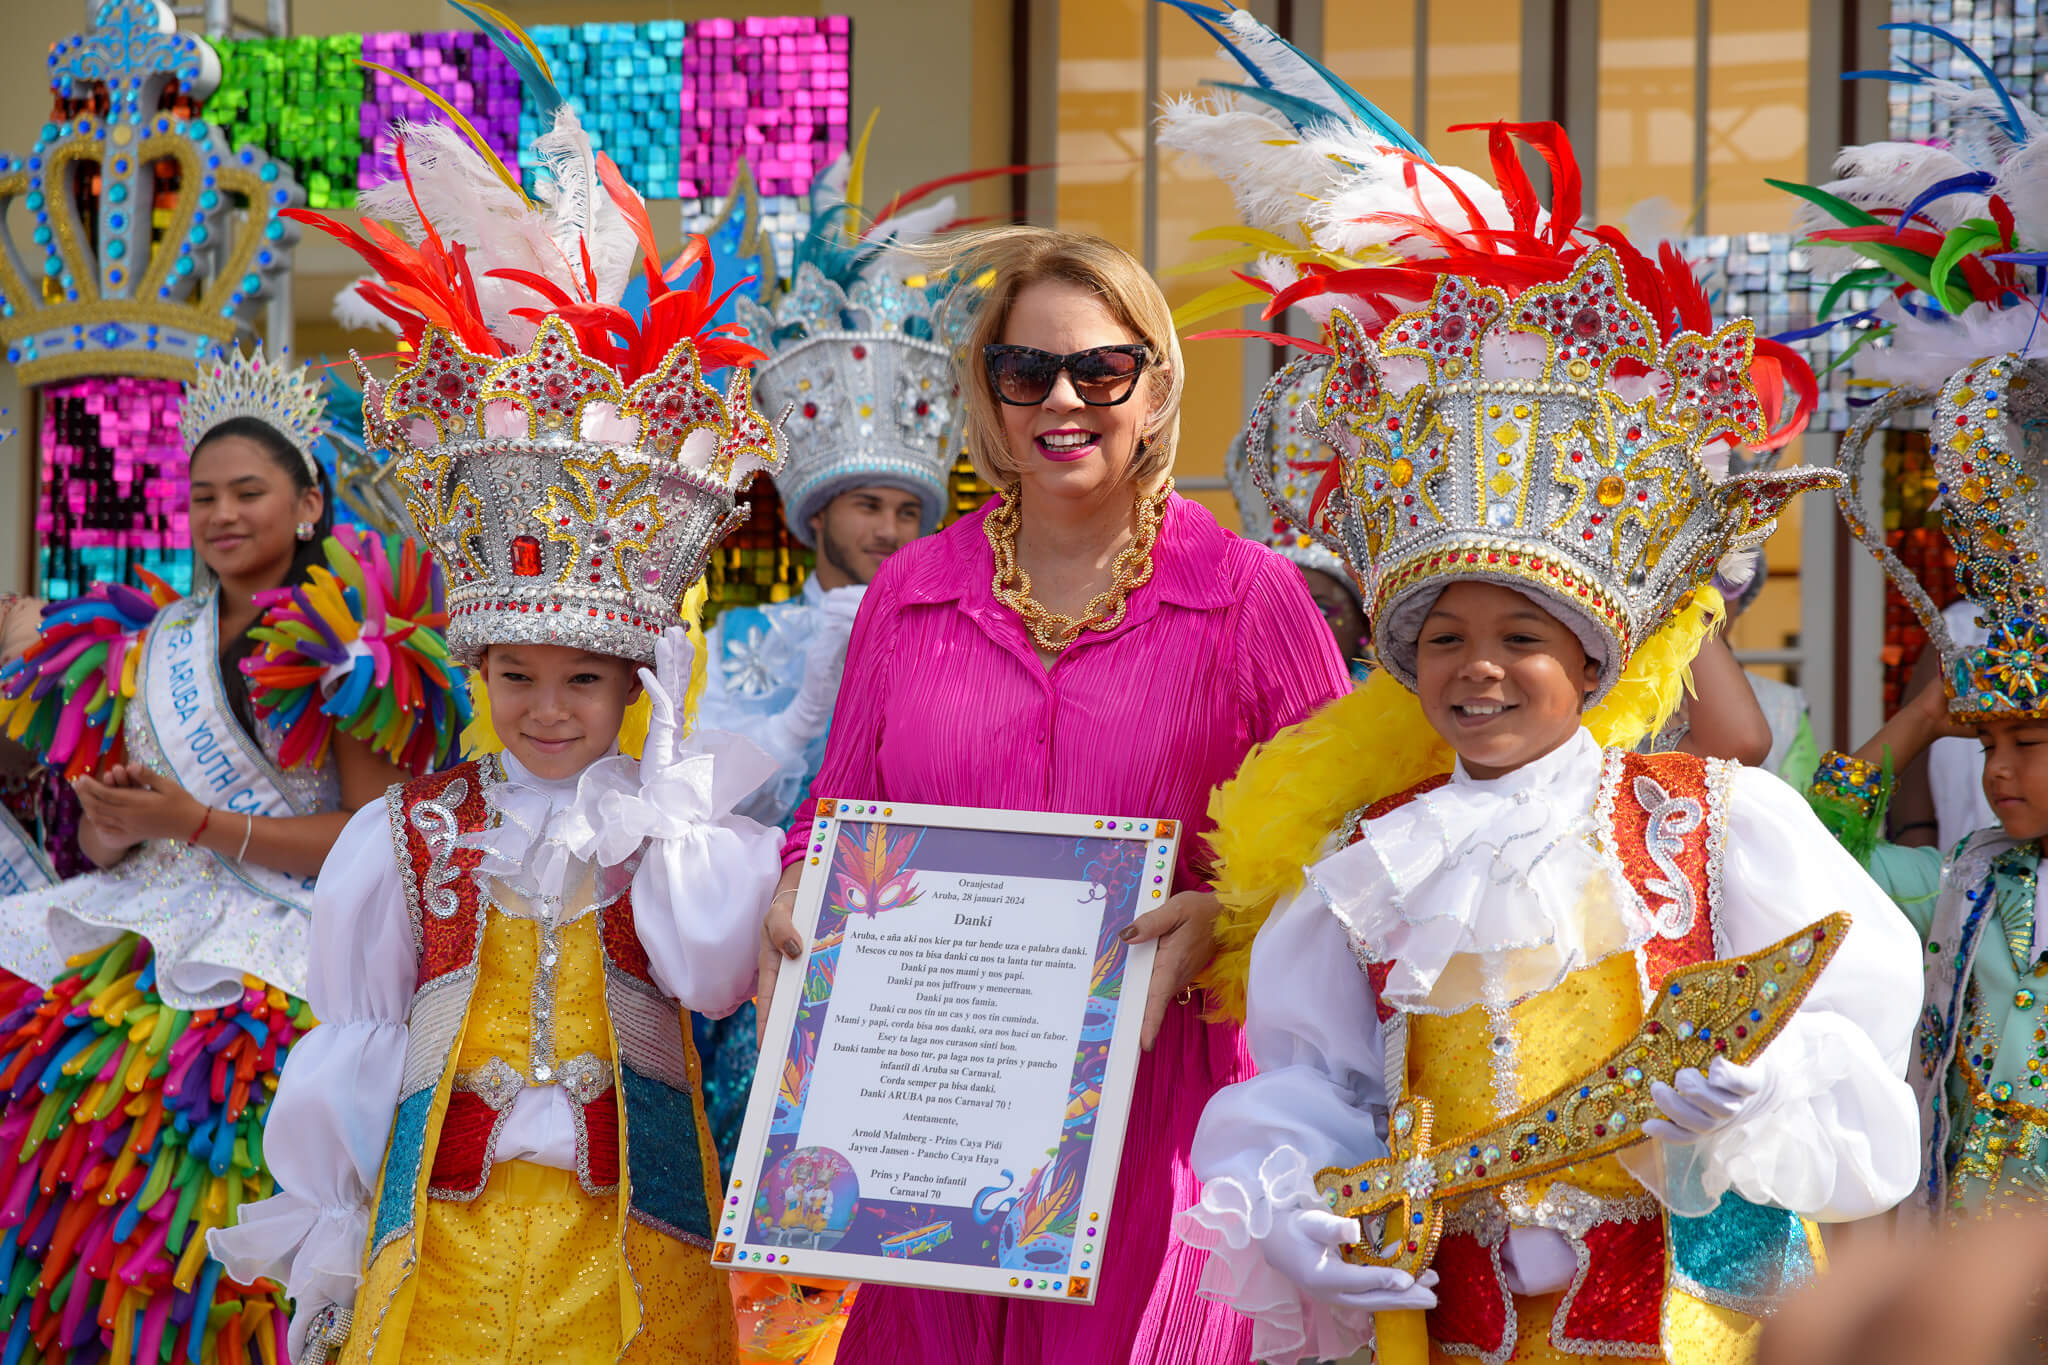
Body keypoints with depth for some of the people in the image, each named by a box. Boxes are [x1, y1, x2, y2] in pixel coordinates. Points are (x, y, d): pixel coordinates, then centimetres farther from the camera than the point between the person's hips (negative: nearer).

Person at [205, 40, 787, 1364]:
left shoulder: (684, 807, 1)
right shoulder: (408, 832, 5)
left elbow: (718, 970, -16)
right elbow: (355, 1043, 9)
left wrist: (660, 788, -10)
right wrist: (330, 1236, 8)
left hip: (628, 1232, -1)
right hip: (441, 1228, 1)